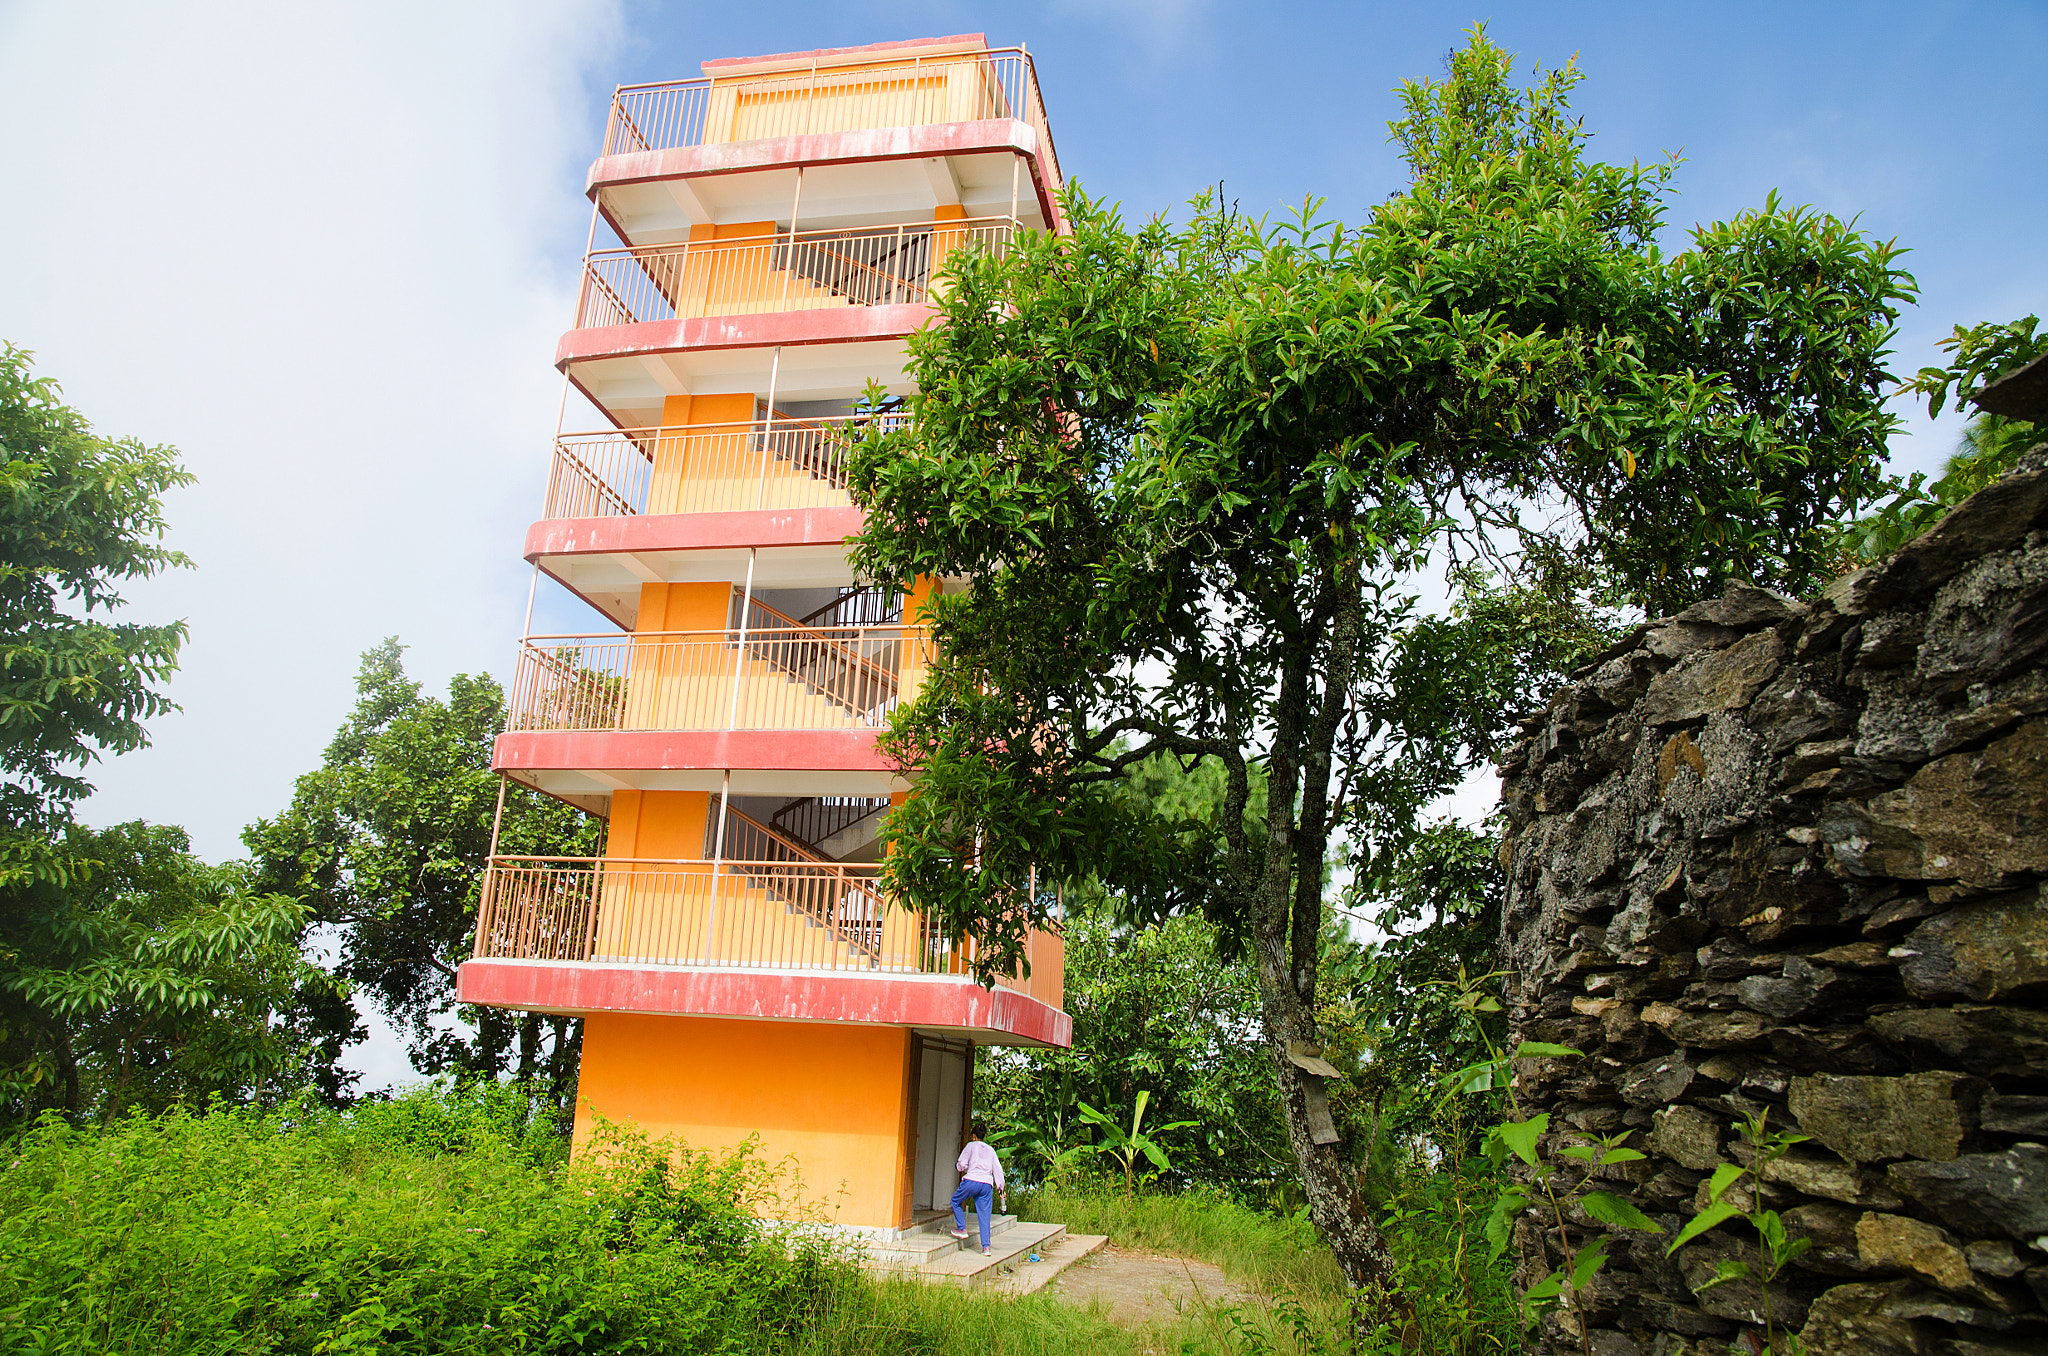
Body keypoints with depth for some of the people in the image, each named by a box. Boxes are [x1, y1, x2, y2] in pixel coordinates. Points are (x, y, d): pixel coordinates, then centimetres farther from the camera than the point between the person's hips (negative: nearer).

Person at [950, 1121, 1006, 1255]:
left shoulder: (971, 1146, 8)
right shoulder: (991, 1150, 20)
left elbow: (962, 1165, 2)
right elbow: (998, 1169, 14)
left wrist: (957, 1167, 25)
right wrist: (1001, 1188, 15)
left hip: (972, 1181, -4)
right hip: (987, 1185, 4)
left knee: (955, 1201, 21)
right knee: (984, 1216, 5)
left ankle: (962, 1229, 19)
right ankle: (986, 1247, -2)